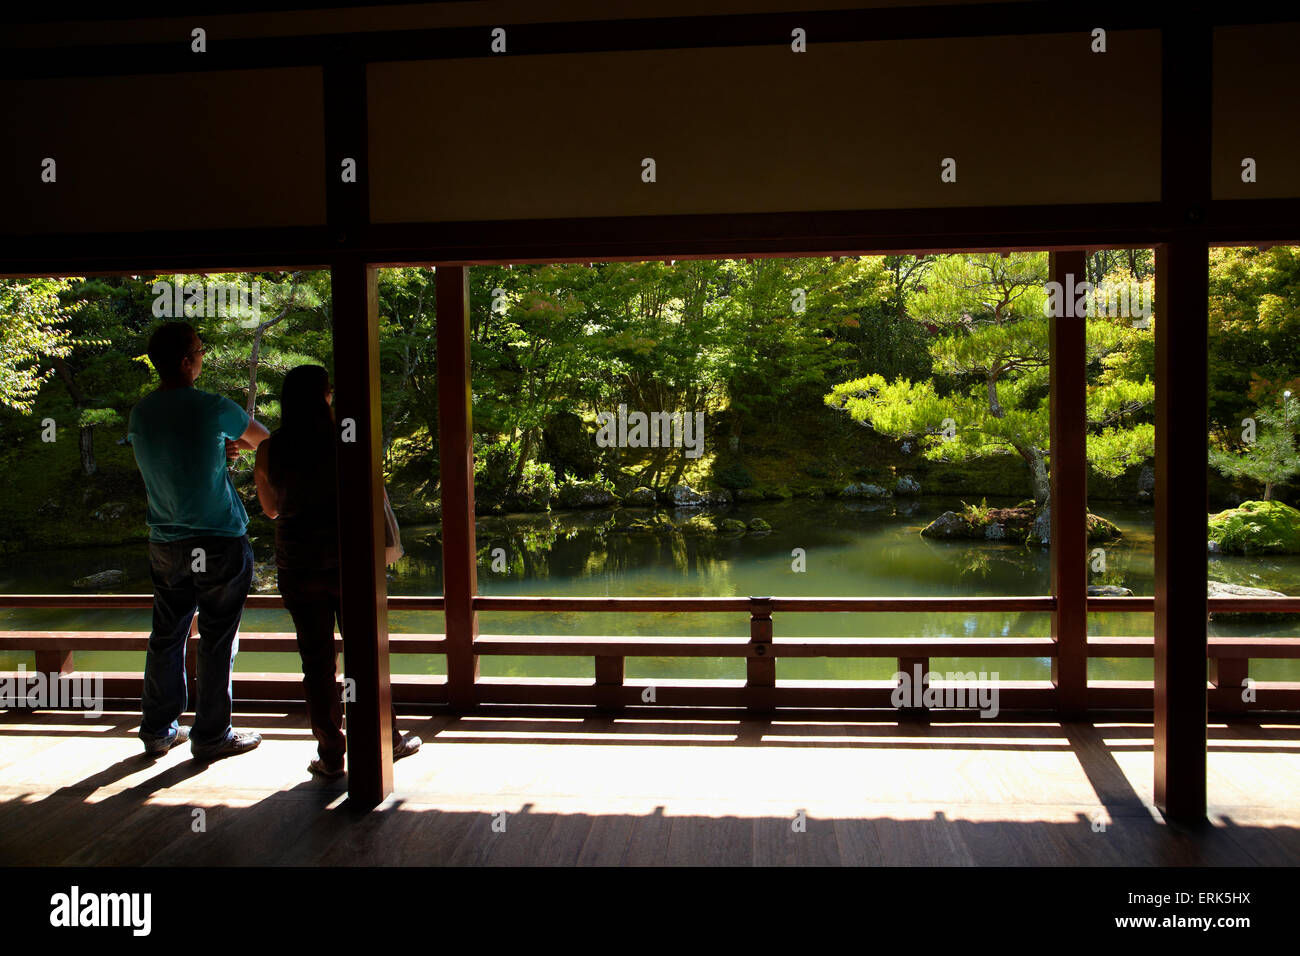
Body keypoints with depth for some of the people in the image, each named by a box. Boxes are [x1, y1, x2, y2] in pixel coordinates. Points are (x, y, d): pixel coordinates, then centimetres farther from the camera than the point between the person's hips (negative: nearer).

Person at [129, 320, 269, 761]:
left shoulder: (140, 413, 3)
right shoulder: (211, 408, -14)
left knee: (166, 636, 14)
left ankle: (158, 731, 22)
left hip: (165, 543, 6)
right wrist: (240, 444, 27)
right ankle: (211, 735, 11)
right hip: (219, 542, -6)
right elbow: (262, 438, 6)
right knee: (217, 640, 4)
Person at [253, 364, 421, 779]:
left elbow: (271, 509, 11)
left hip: (296, 567, 2)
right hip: (347, 561, -2)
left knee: (317, 660, 9)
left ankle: (330, 755, 15)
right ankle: (387, 740, 22)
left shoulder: (269, 451, -3)